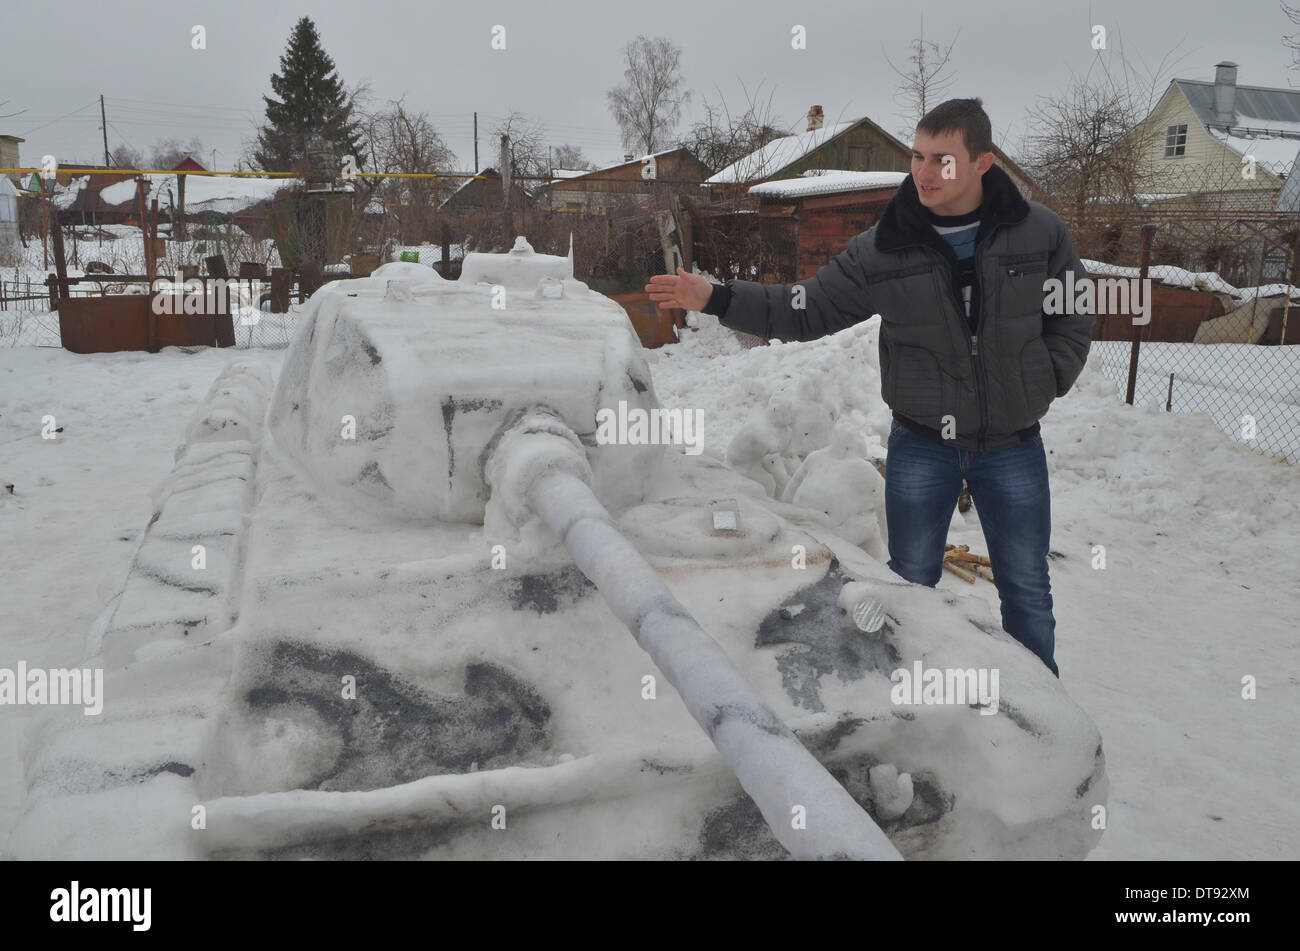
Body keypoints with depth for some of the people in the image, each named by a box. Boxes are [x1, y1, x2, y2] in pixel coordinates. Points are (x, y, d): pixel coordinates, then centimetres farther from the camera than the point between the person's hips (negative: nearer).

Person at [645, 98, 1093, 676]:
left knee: (1028, 593, 14)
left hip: (1014, 444, 0)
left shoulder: (1041, 233, -6)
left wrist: (1040, 386, -4)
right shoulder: (883, 249, -8)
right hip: (921, 444, 0)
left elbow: (1073, 321, 6)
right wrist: (715, 297, -15)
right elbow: (806, 309, -6)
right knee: (910, 588, 12)